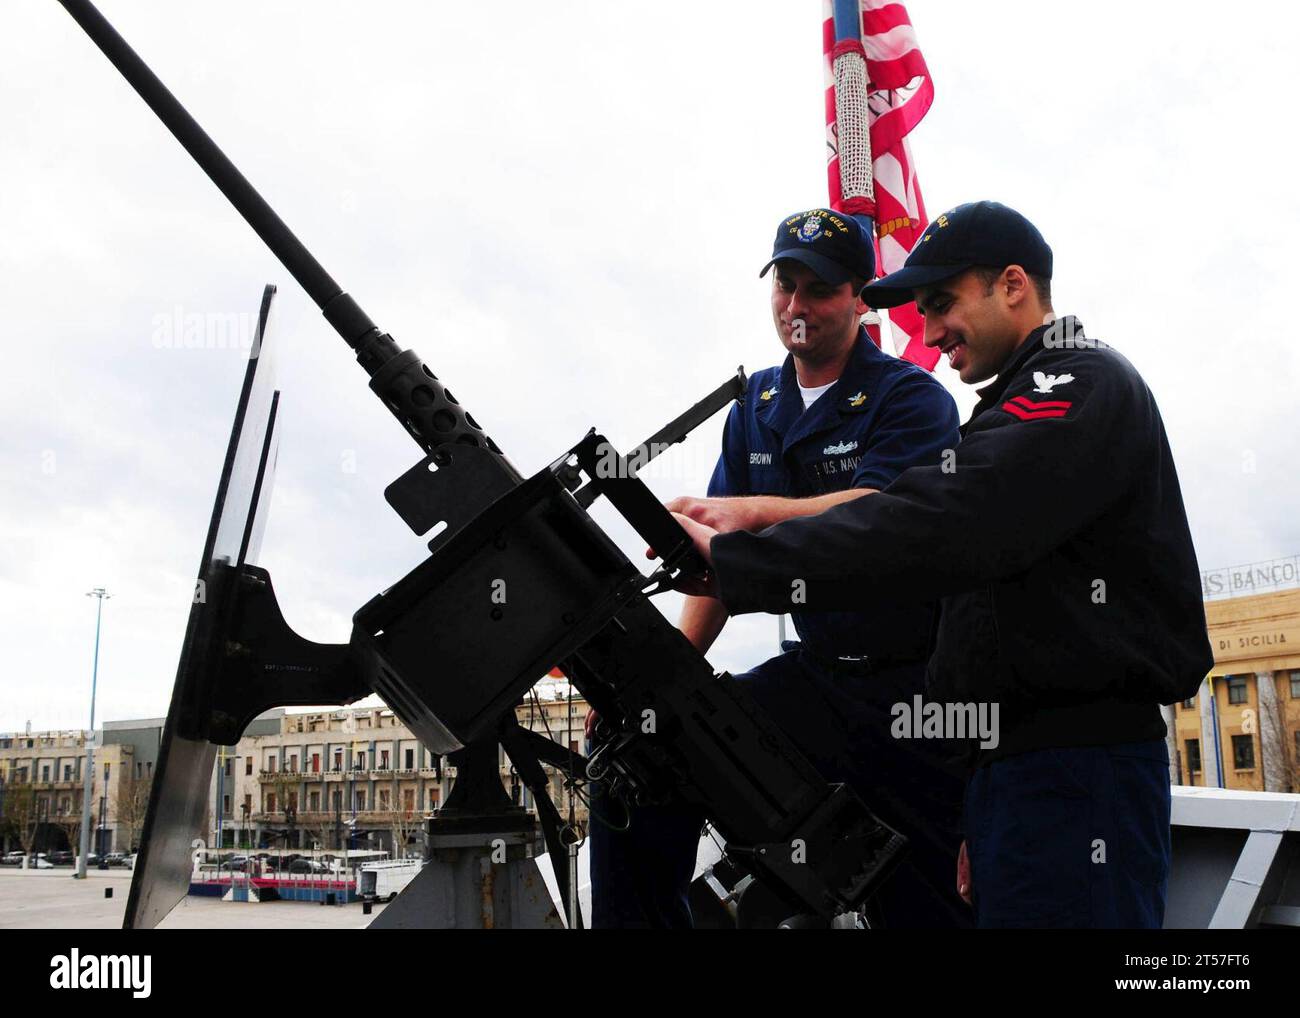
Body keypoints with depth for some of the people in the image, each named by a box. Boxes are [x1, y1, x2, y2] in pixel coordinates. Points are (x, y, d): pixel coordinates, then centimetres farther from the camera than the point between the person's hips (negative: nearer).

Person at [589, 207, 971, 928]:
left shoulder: (912, 398, -7)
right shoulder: (755, 408, 10)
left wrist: (759, 510, -42)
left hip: (914, 681, -4)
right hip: (815, 673, 5)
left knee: (928, 902, -1)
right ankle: (637, 919, 3)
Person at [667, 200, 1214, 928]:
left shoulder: (1085, 384, -8)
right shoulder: (1027, 408, 24)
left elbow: (941, 528, -25)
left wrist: (737, 562, -25)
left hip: (1077, 771, -9)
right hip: (1011, 762, 9)